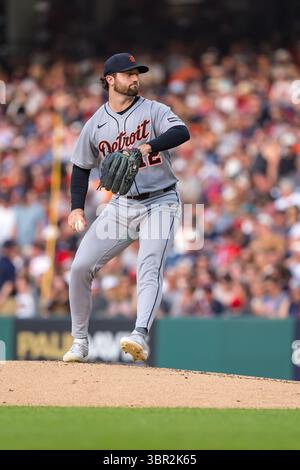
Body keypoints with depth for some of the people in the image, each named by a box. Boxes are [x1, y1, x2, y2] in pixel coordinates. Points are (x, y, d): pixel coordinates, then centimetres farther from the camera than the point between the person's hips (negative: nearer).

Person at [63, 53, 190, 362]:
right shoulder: (95, 125, 5)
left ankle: (140, 336, -40)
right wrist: (77, 207, 1)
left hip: (160, 203, -4)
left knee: (149, 266, -24)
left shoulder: (153, 111, -5)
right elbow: (81, 166, 15)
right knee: (80, 267, -3)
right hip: (122, 205, 4)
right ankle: (80, 342, 10)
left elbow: (182, 133, -24)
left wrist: (148, 147, -41)